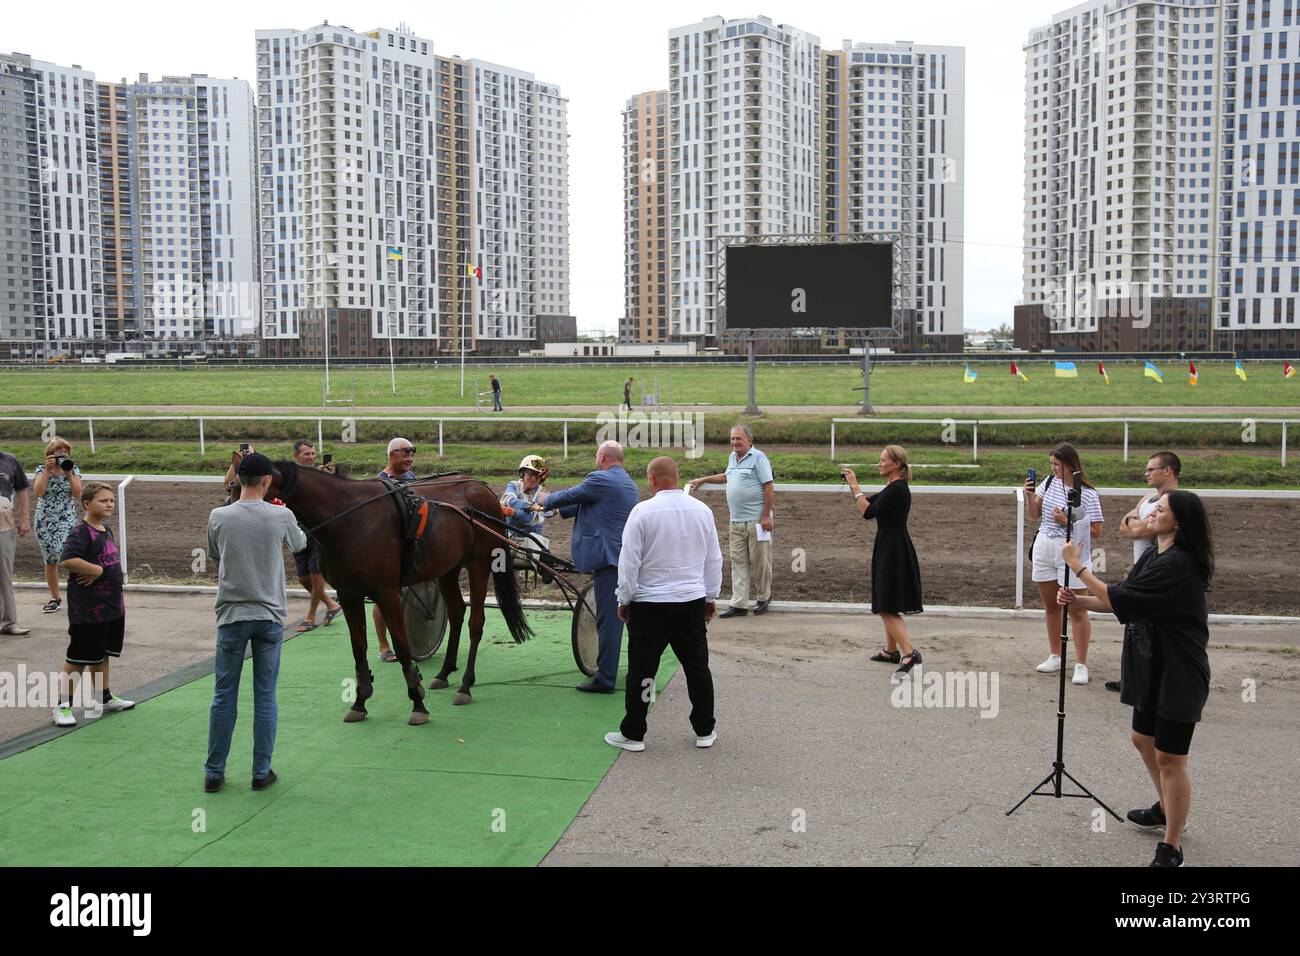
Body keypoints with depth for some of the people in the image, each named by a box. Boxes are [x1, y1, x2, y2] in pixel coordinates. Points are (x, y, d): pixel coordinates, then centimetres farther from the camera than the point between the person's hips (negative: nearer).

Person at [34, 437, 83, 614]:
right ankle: (55, 598, 21)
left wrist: (68, 473, -14)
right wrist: (47, 470, -17)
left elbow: (78, 494, -8)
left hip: (67, 521, -1)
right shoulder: (41, 470, 2)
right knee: (50, 561, 9)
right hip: (45, 521, 1)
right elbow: (38, 492, -15)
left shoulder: (73, 470, 2)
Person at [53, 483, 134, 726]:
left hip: (111, 606, 8)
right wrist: (97, 570, -20)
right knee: (78, 659, -1)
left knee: (102, 654, 19)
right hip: (88, 609, -8)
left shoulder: (106, 530, 11)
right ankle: (62, 706, 9)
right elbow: (66, 560, -30)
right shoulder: (80, 532, -16)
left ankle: (104, 699, 30)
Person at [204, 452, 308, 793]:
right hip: (269, 617, 0)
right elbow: (299, 545, 14)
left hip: (232, 616, 1)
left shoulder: (218, 517, -6)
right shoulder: (281, 516, -7)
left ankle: (214, 773, 18)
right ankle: (261, 772, 14)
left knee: (224, 696, 10)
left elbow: (214, 556, 11)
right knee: (265, 697, 8)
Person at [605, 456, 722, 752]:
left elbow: (629, 561, -9)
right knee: (697, 666, 14)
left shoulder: (643, 512, -12)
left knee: (642, 670, 5)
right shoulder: (703, 510, 2)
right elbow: (714, 559, 9)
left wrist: (624, 599, 2)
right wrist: (711, 597, 20)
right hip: (693, 602, 4)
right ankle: (705, 730, 22)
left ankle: (633, 734, 12)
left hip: (649, 604, -4)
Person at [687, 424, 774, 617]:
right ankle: (739, 603, 6)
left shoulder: (758, 457, -8)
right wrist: (703, 480, 40)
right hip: (736, 521, 7)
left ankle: (763, 597, 19)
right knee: (738, 563, 5)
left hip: (756, 520, -7)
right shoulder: (732, 457, 16)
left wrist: (766, 516, -16)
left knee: (759, 561, 1)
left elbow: (769, 487, -12)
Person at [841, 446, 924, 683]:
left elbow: (868, 512, -23)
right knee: (887, 605, 18)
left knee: (887, 607, -13)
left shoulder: (897, 489, -17)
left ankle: (910, 653, -18)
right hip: (889, 549, 10)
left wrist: (855, 486, -16)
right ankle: (891, 651, 28)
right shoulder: (892, 488, 13)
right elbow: (867, 504, 22)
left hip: (893, 552, -10)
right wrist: (853, 484, 10)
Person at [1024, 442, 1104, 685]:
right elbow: (1035, 515, 13)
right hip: (1043, 550, 6)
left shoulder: (1088, 495, -11)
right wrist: (1029, 496, -4)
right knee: (1050, 606, 14)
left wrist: (1067, 522, -17)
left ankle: (1081, 665, 5)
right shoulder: (1049, 482, 5)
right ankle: (1055, 657, 27)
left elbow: (1096, 532, -10)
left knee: (1077, 610, -1)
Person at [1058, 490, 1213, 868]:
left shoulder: (1177, 564, -24)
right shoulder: (1152, 556, 8)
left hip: (1178, 676, -10)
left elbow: (1119, 600, -24)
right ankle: (1167, 810, 46)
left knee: (1169, 759, -2)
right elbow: (1121, 600, 10)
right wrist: (1077, 600, -3)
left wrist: (1078, 566, -16)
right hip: (1152, 670, 10)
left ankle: (1171, 849, 10)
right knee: (1144, 740, 24)